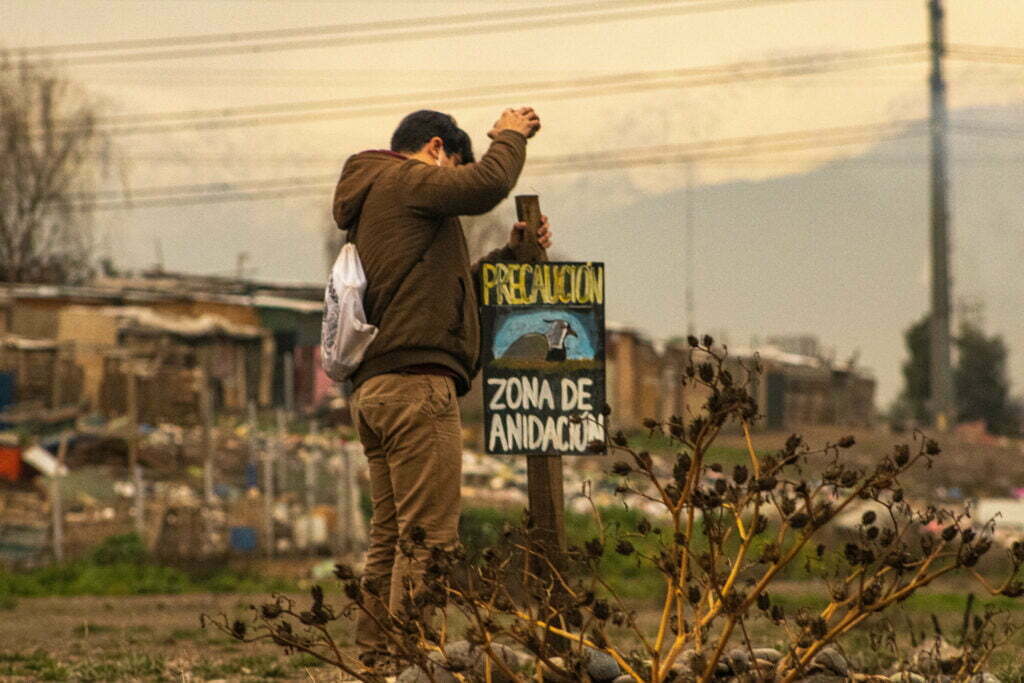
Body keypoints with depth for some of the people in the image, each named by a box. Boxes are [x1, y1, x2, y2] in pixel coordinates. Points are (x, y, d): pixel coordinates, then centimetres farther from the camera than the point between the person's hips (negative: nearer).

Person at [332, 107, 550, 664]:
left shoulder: (368, 201, 29)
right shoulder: (402, 180, -2)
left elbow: (446, 287, 29)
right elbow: (485, 185, -17)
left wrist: (511, 253, 19)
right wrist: (509, 137, 2)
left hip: (374, 387, 10)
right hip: (415, 381, -10)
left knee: (391, 537, 9)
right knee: (428, 536, -13)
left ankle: (375, 657, 6)